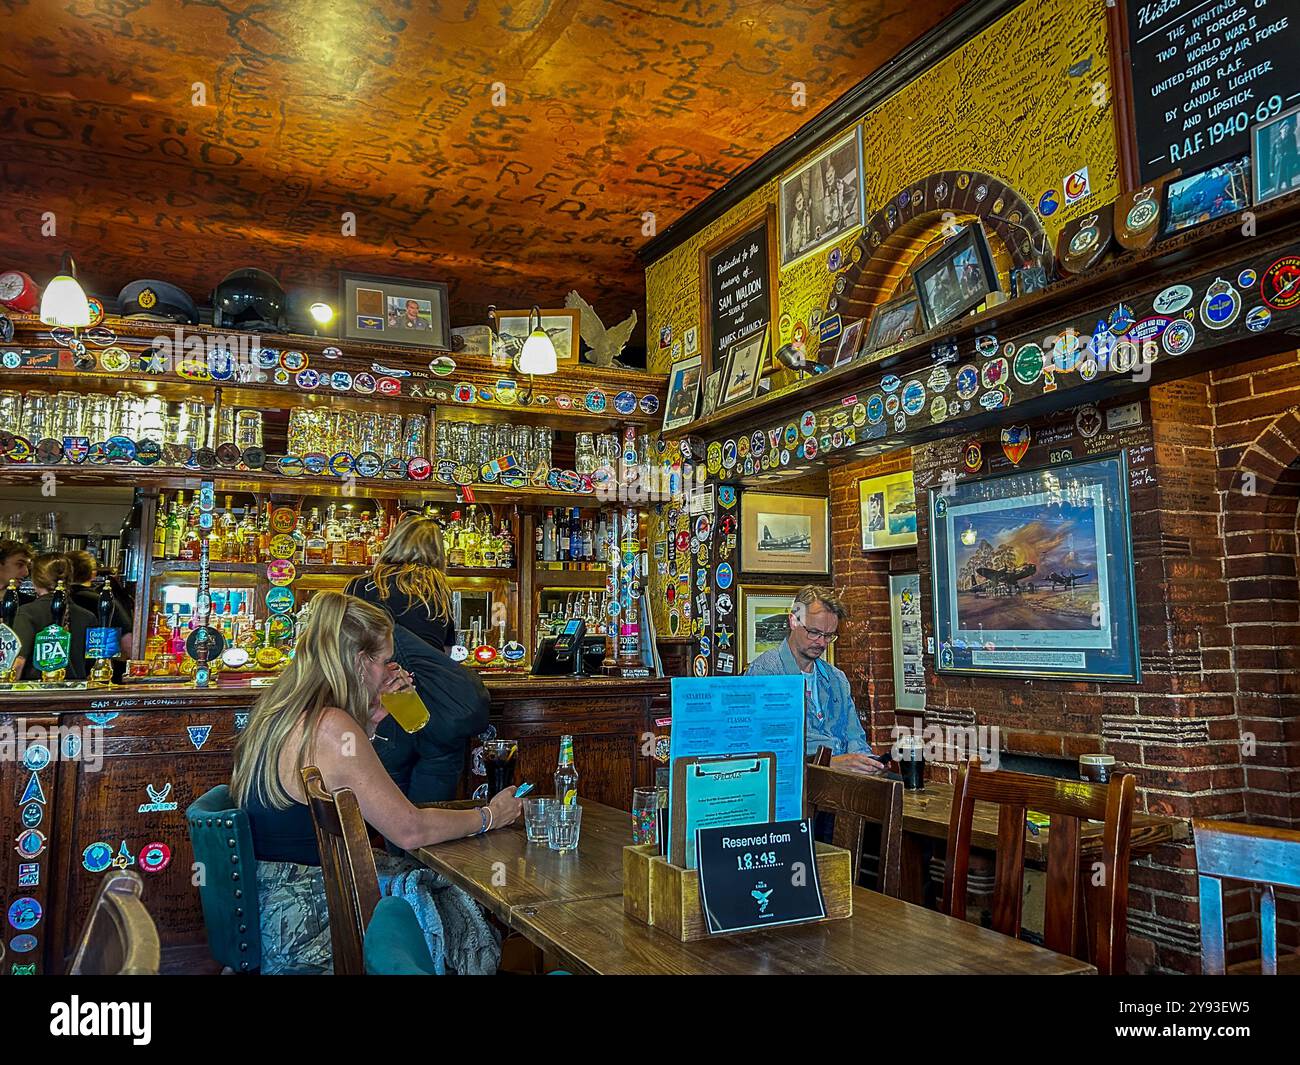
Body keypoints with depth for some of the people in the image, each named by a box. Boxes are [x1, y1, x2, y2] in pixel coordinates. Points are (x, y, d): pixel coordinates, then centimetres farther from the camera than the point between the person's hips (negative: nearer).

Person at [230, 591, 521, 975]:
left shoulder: (277, 710, 4)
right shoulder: (329, 727, -26)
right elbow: (409, 829, -21)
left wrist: (372, 716, 8)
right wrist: (488, 817, -6)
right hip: (305, 922, -9)